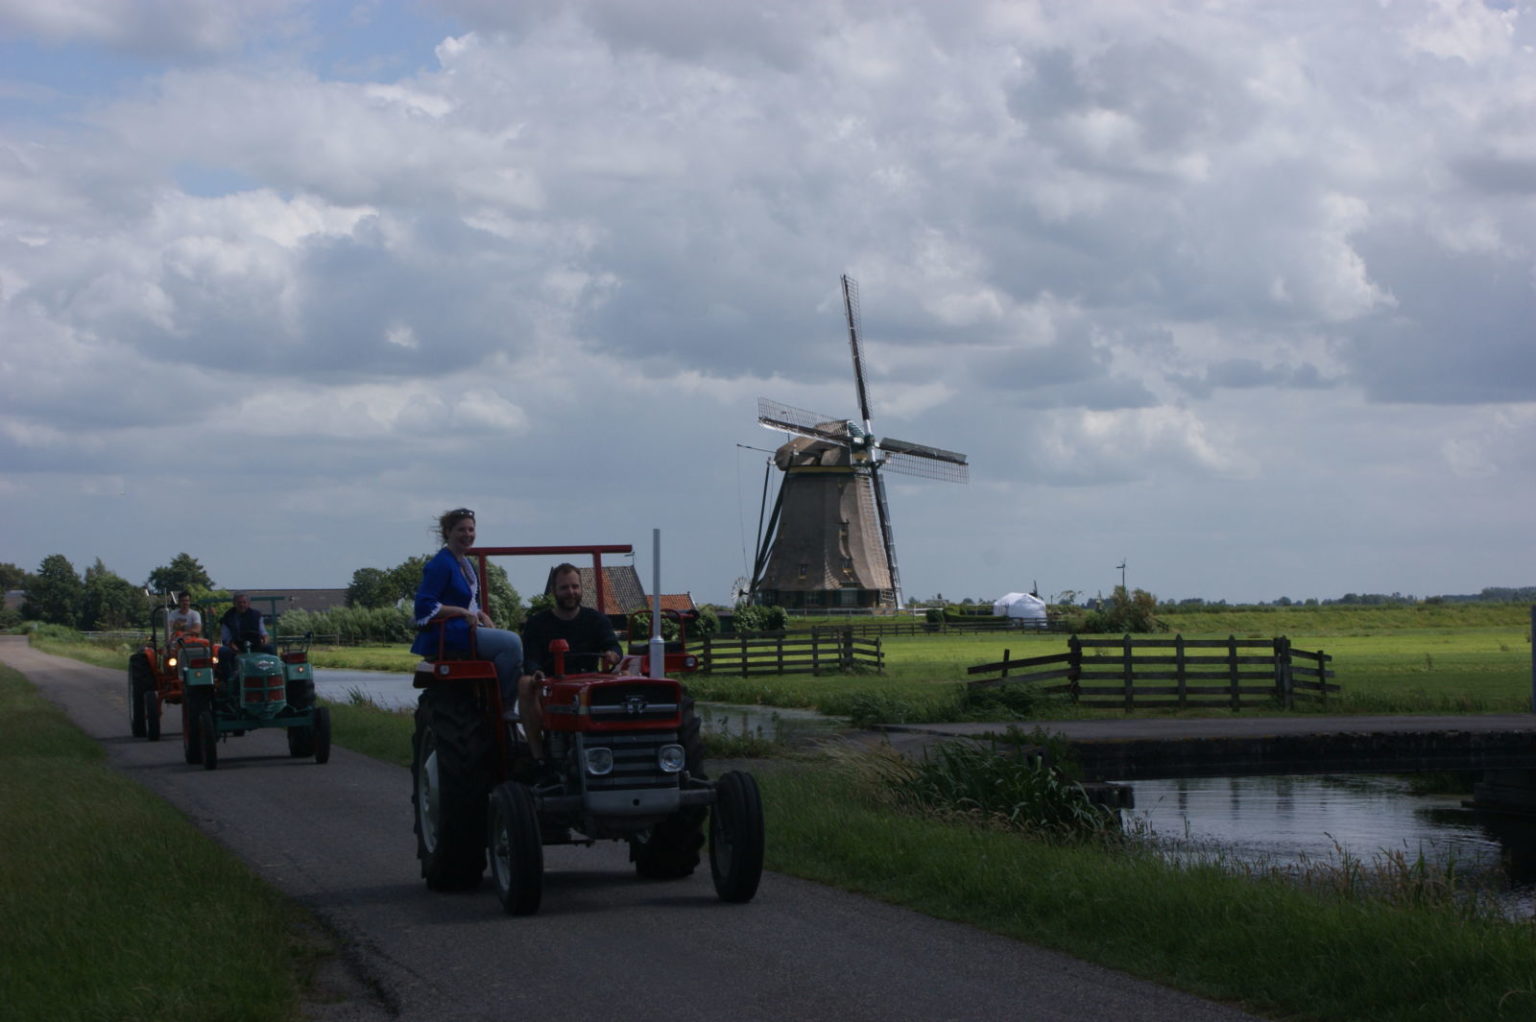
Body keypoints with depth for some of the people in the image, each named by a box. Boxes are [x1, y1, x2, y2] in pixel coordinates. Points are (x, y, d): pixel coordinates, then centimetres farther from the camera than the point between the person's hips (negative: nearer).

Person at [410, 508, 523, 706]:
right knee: (510, 642, -23)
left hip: (468, 629, 9)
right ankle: (503, 703, -17)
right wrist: (463, 612, -20)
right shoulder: (440, 564, -10)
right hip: (446, 635, -9)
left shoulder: (467, 563, 19)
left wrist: (483, 617, 4)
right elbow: (424, 605, -16)